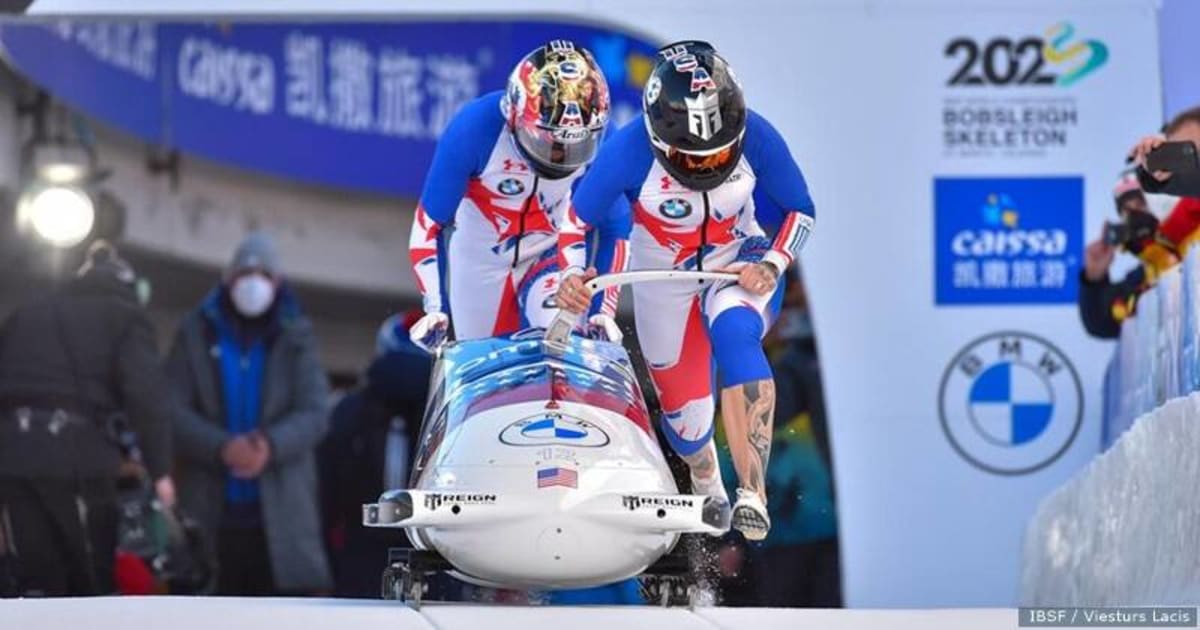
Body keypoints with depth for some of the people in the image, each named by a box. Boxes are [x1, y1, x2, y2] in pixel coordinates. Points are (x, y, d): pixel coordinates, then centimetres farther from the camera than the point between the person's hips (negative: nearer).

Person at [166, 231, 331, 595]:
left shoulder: (296, 337, 8)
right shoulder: (195, 334, 7)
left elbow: (314, 414, -3)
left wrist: (271, 445, -24)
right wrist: (221, 447, -21)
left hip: (280, 516, 0)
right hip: (211, 515, 0)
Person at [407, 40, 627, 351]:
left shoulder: (599, 140, -23)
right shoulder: (476, 127, -30)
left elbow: (612, 230, -7)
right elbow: (428, 225, -19)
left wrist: (604, 312, -14)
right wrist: (435, 308, -24)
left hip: (553, 255, 0)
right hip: (480, 260, 0)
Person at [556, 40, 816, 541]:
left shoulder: (756, 139, -25)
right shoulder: (629, 151, -29)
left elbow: (800, 210, -7)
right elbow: (576, 219, -14)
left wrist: (772, 266, -23)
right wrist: (573, 274, -32)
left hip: (739, 265, -1)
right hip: (663, 276, 1)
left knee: (734, 335, -35)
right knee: (684, 411, 9)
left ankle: (753, 493, -41)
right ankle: (707, 490, 47)